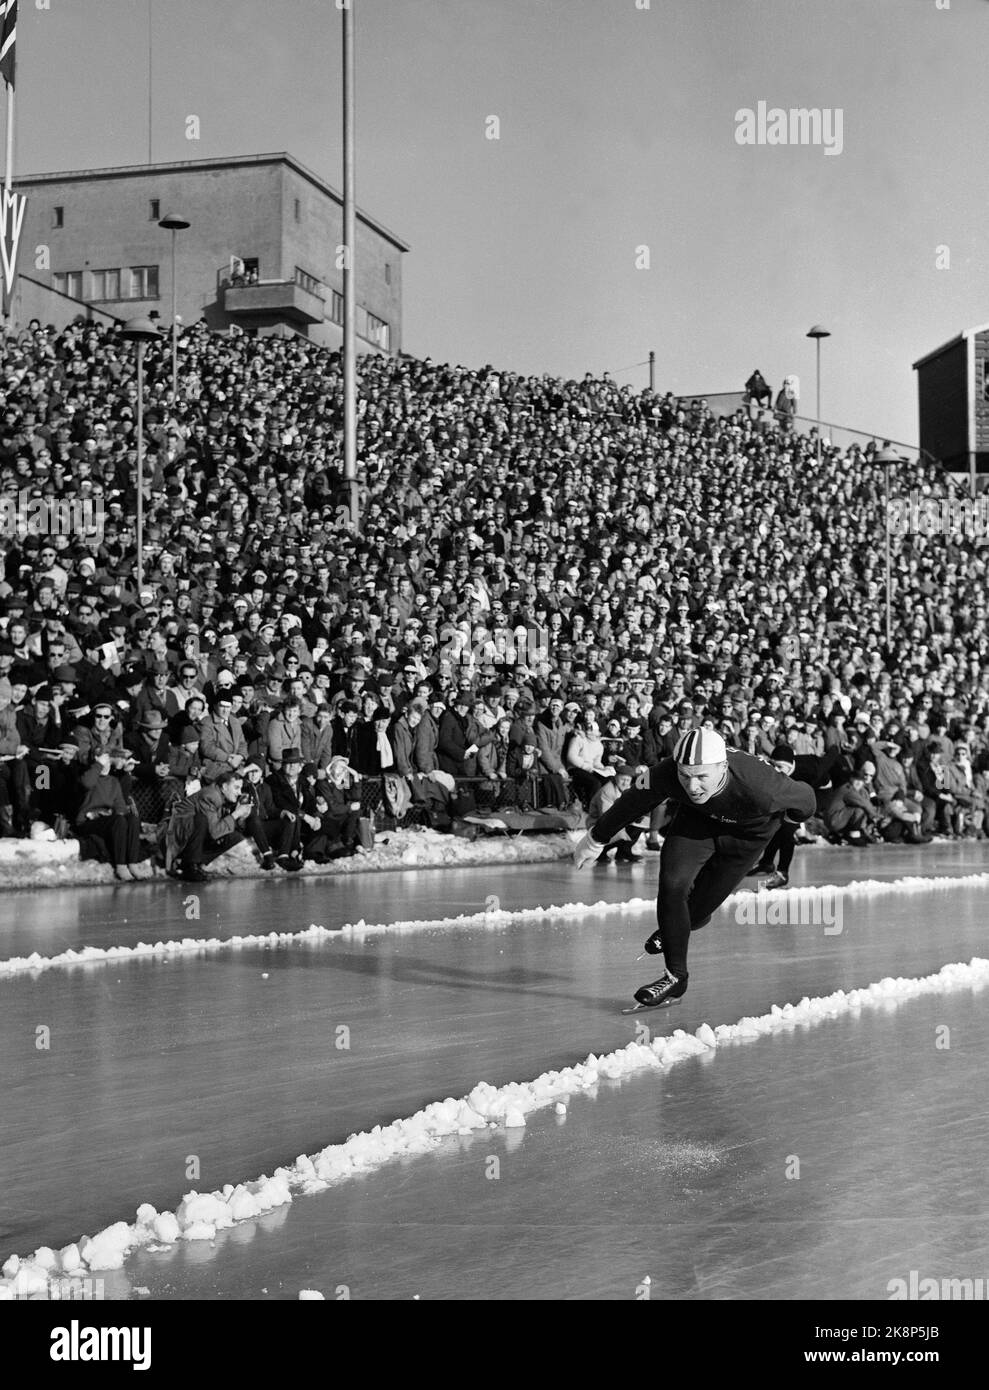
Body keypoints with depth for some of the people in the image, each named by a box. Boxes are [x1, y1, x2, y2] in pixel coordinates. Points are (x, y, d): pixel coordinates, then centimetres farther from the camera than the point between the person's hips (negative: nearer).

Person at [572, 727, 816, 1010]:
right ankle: (675, 976, 4)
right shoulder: (666, 775, -35)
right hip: (697, 818, 2)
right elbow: (631, 804, -14)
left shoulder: (759, 788, -43)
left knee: (699, 905, -2)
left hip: (748, 832, -2)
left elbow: (803, 797, -20)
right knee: (672, 884, -15)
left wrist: (797, 816, 4)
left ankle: (682, 925, 37)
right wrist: (595, 839, -2)